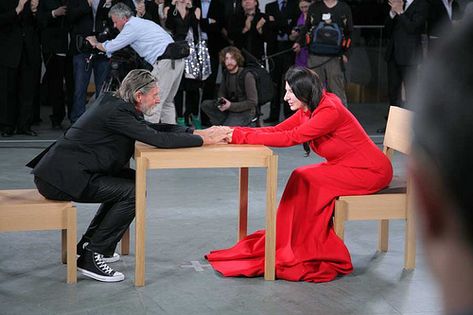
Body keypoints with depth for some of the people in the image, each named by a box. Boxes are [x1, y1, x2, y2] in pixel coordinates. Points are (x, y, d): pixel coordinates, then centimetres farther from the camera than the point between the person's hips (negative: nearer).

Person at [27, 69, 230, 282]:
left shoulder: (115, 104, 11)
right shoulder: (116, 112, -18)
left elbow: (153, 128, 18)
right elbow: (158, 139, -22)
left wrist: (196, 133, 10)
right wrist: (204, 140, -13)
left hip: (61, 170, 10)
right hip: (61, 178, -10)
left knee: (132, 179, 18)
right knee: (133, 192, -13)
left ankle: (88, 244, 21)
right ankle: (91, 257, -7)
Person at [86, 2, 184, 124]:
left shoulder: (132, 26, -6)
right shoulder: (140, 22, 23)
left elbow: (110, 47, 1)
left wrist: (95, 44, 21)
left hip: (166, 62, -10)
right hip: (177, 59, 10)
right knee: (167, 102, 15)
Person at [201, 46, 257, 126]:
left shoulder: (247, 76, -16)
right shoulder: (226, 73, 4)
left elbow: (253, 102, -16)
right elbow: (222, 92, 21)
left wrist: (231, 105, -20)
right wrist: (220, 101, -5)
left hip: (244, 111, -8)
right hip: (229, 108, 8)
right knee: (205, 104, -11)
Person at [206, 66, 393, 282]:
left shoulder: (330, 110, -25)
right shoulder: (307, 111, 4)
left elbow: (290, 138, -29)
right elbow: (276, 130, -1)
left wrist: (239, 136, -27)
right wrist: (233, 132, -12)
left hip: (371, 171, -9)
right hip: (346, 166, 9)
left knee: (306, 181, -17)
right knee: (301, 179, -7)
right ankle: (289, 246, -1)